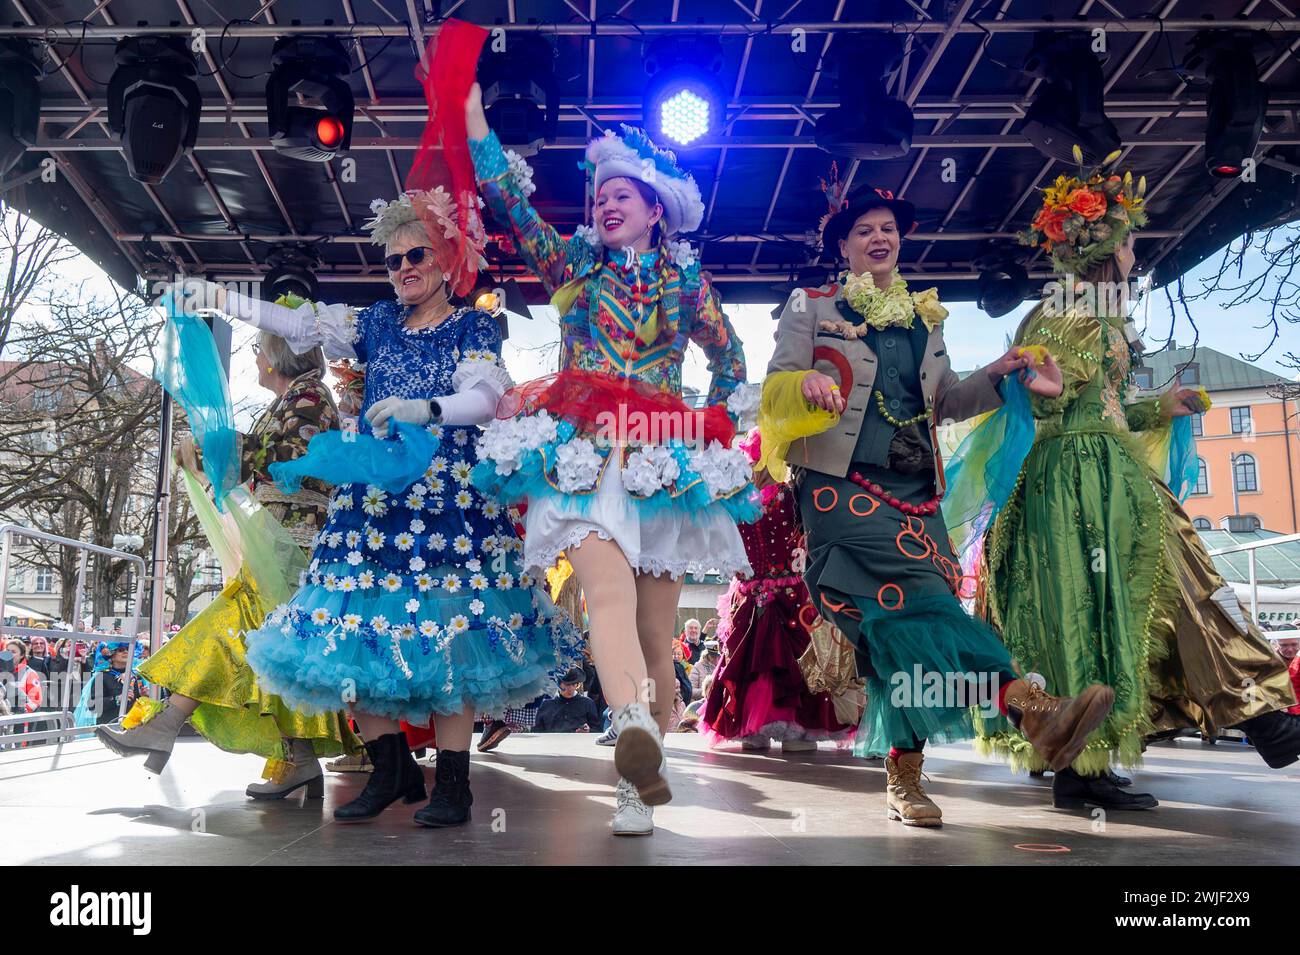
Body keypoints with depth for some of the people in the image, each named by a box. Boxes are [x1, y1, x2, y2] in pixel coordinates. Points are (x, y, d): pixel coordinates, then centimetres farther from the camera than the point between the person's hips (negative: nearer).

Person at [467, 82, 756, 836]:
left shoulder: (685, 277, 16)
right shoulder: (574, 264, 17)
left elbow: (733, 362, 19)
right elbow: (510, 200, 11)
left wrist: (716, 432, 8)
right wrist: (474, 113, 8)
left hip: (664, 461, 1)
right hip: (584, 454, 0)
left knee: (656, 630, -1)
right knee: (608, 585, -27)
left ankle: (641, 783, 10)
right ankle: (636, 737, -45)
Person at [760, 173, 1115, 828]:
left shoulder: (925, 315, 23)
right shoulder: (812, 306, 10)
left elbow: (945, 401, 21)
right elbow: (775, 383, 1)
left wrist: (997, 376, 5)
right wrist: (807, 384, -21)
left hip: (913, 488, 4)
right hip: (842, 483, -4)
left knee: (897, 623, -4)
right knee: (911, 602, -22)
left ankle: (902, 778, 2)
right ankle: (1029, 707, -29)